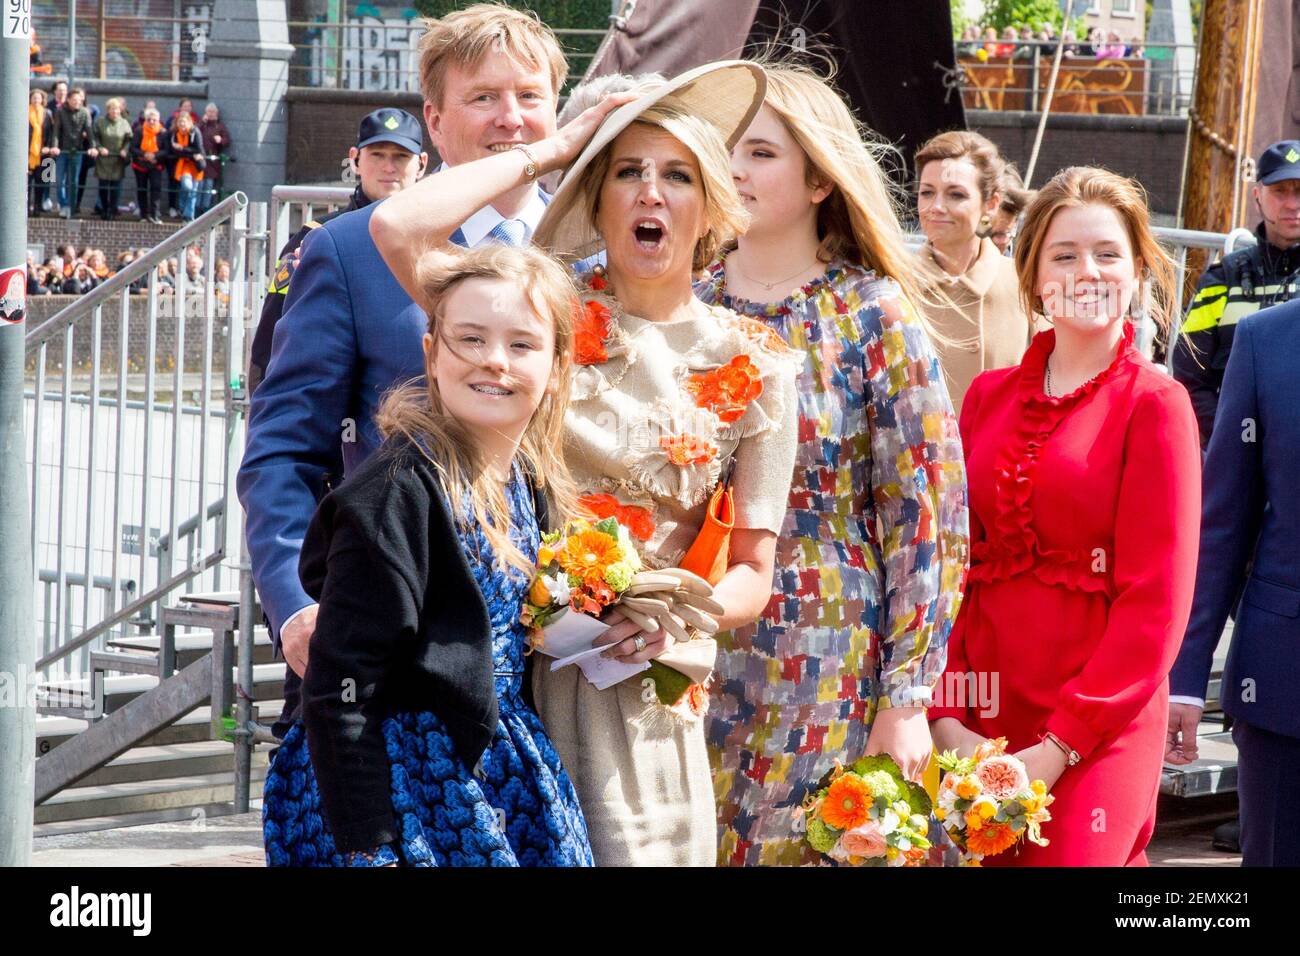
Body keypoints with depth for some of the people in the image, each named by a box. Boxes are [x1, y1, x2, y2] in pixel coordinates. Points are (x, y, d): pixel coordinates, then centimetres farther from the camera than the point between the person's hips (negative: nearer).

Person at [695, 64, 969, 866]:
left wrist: (907, 699, -9)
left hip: (827, 679, -3)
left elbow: (925, 514, -6)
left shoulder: (873, 318, -4)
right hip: (687, 660, 3)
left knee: (803, 845, 2)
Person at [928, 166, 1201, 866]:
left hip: (1098, 732, -4)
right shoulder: (989, 397, 10)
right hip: (979, 729, 4)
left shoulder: (1153, 403, -4)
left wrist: (1059, 748, -15)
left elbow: (1155, 603, -9)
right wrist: (947, 719, -7)